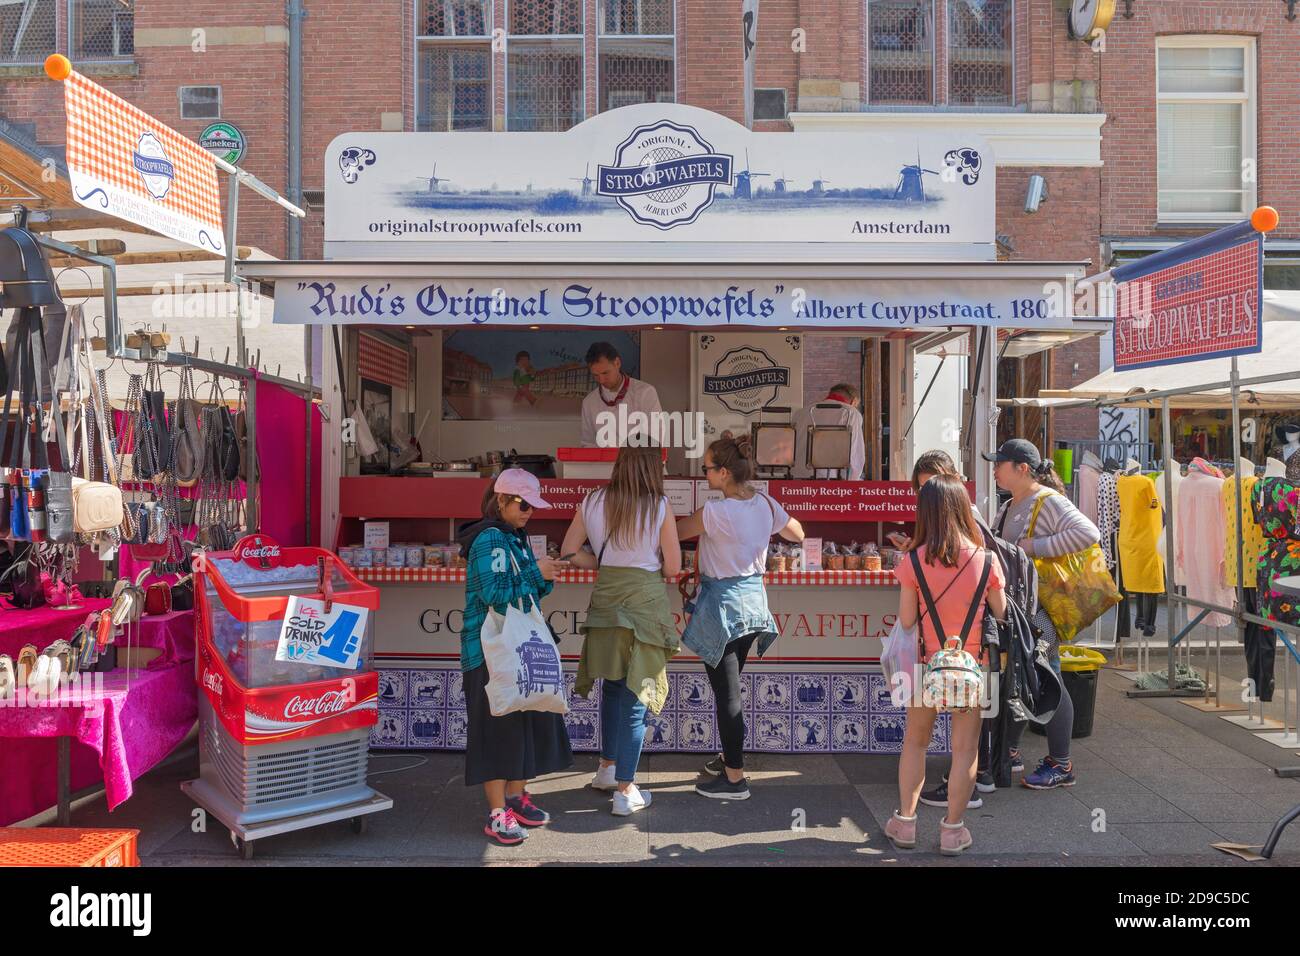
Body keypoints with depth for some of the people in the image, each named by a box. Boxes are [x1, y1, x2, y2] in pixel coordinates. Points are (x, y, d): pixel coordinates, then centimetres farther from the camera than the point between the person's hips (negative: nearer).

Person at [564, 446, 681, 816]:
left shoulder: (593, 502, 2)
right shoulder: (659, 507, -9)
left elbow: (569, 553, 6)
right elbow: (673, 568, -6)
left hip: (606, 598, 4)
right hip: (645, 600, -4)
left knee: (612, 685, 22)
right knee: (636, 696, 2)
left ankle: (608, 768, 34)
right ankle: (625, 790, 5)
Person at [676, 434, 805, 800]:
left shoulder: (715, 512, -21)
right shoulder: (766, 504, -1)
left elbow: (677, 532, -8)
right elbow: (798, 534, 14)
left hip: (722, 601, -8)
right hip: (752, 597, 8)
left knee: (726, 690, -1)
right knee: (729, 685, 21)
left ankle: (734, 777, 4)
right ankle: (730, 758, 34)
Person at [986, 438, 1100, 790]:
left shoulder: (1048, 501, -13)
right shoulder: (1008, 508, 16)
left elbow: (1088, 533, -26)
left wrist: (1036, 546, -25)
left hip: (1043, 609, -9)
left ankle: (1060, 765, 6)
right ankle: (1009, 750, 28)